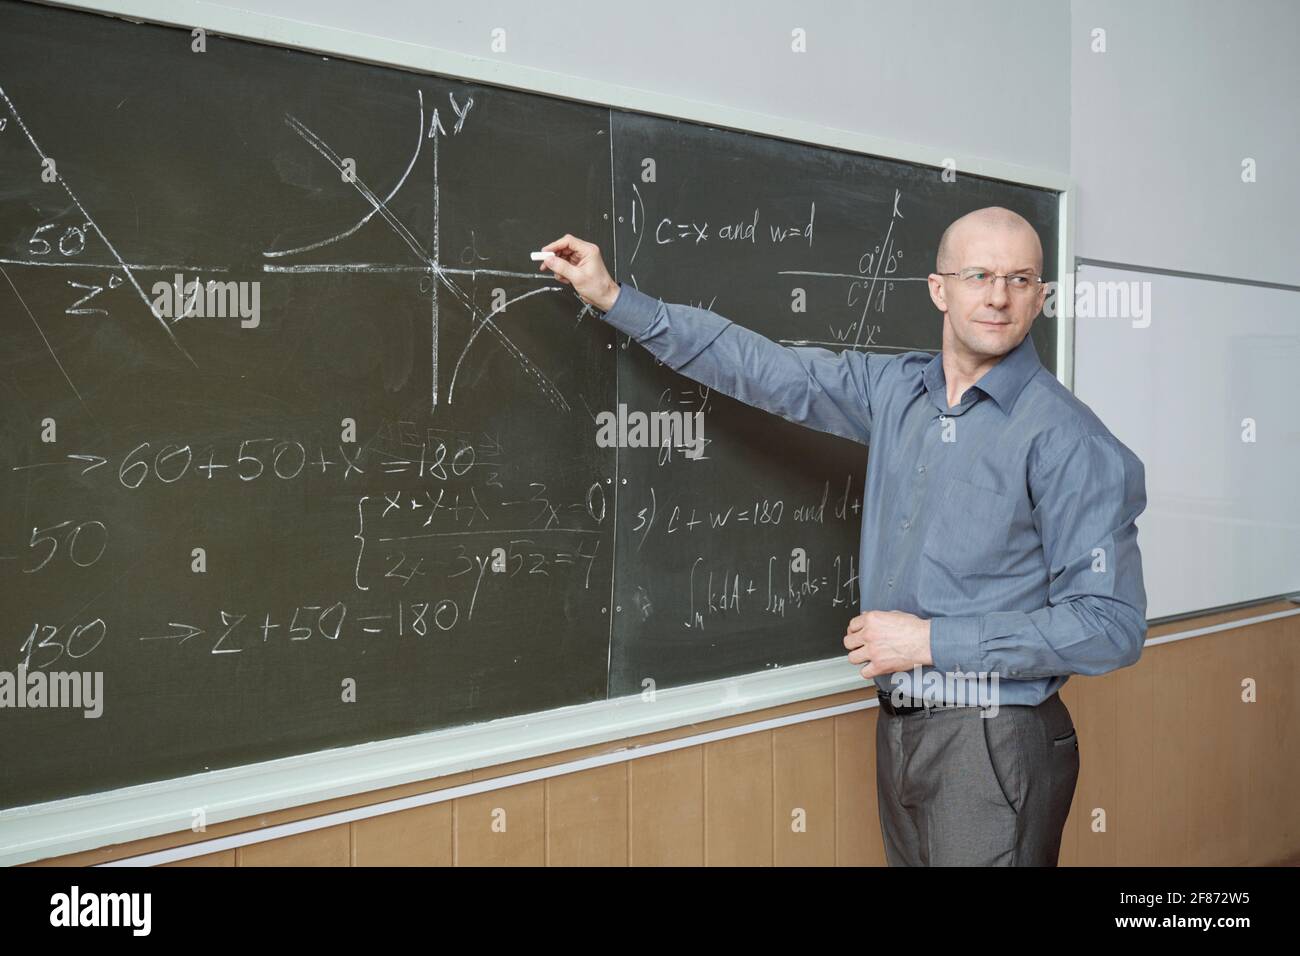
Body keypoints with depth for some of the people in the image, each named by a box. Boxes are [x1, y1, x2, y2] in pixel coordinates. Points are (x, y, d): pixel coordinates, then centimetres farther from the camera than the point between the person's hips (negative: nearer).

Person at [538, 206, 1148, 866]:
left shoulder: (1068, 439, -14)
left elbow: (1112, 625, -17)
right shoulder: (895, 390, 5)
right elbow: (765, 370, 11)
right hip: (897, 731, 6)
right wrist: (614, 299, 11)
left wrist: (933, 639, -18)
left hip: (995, 747, -6)